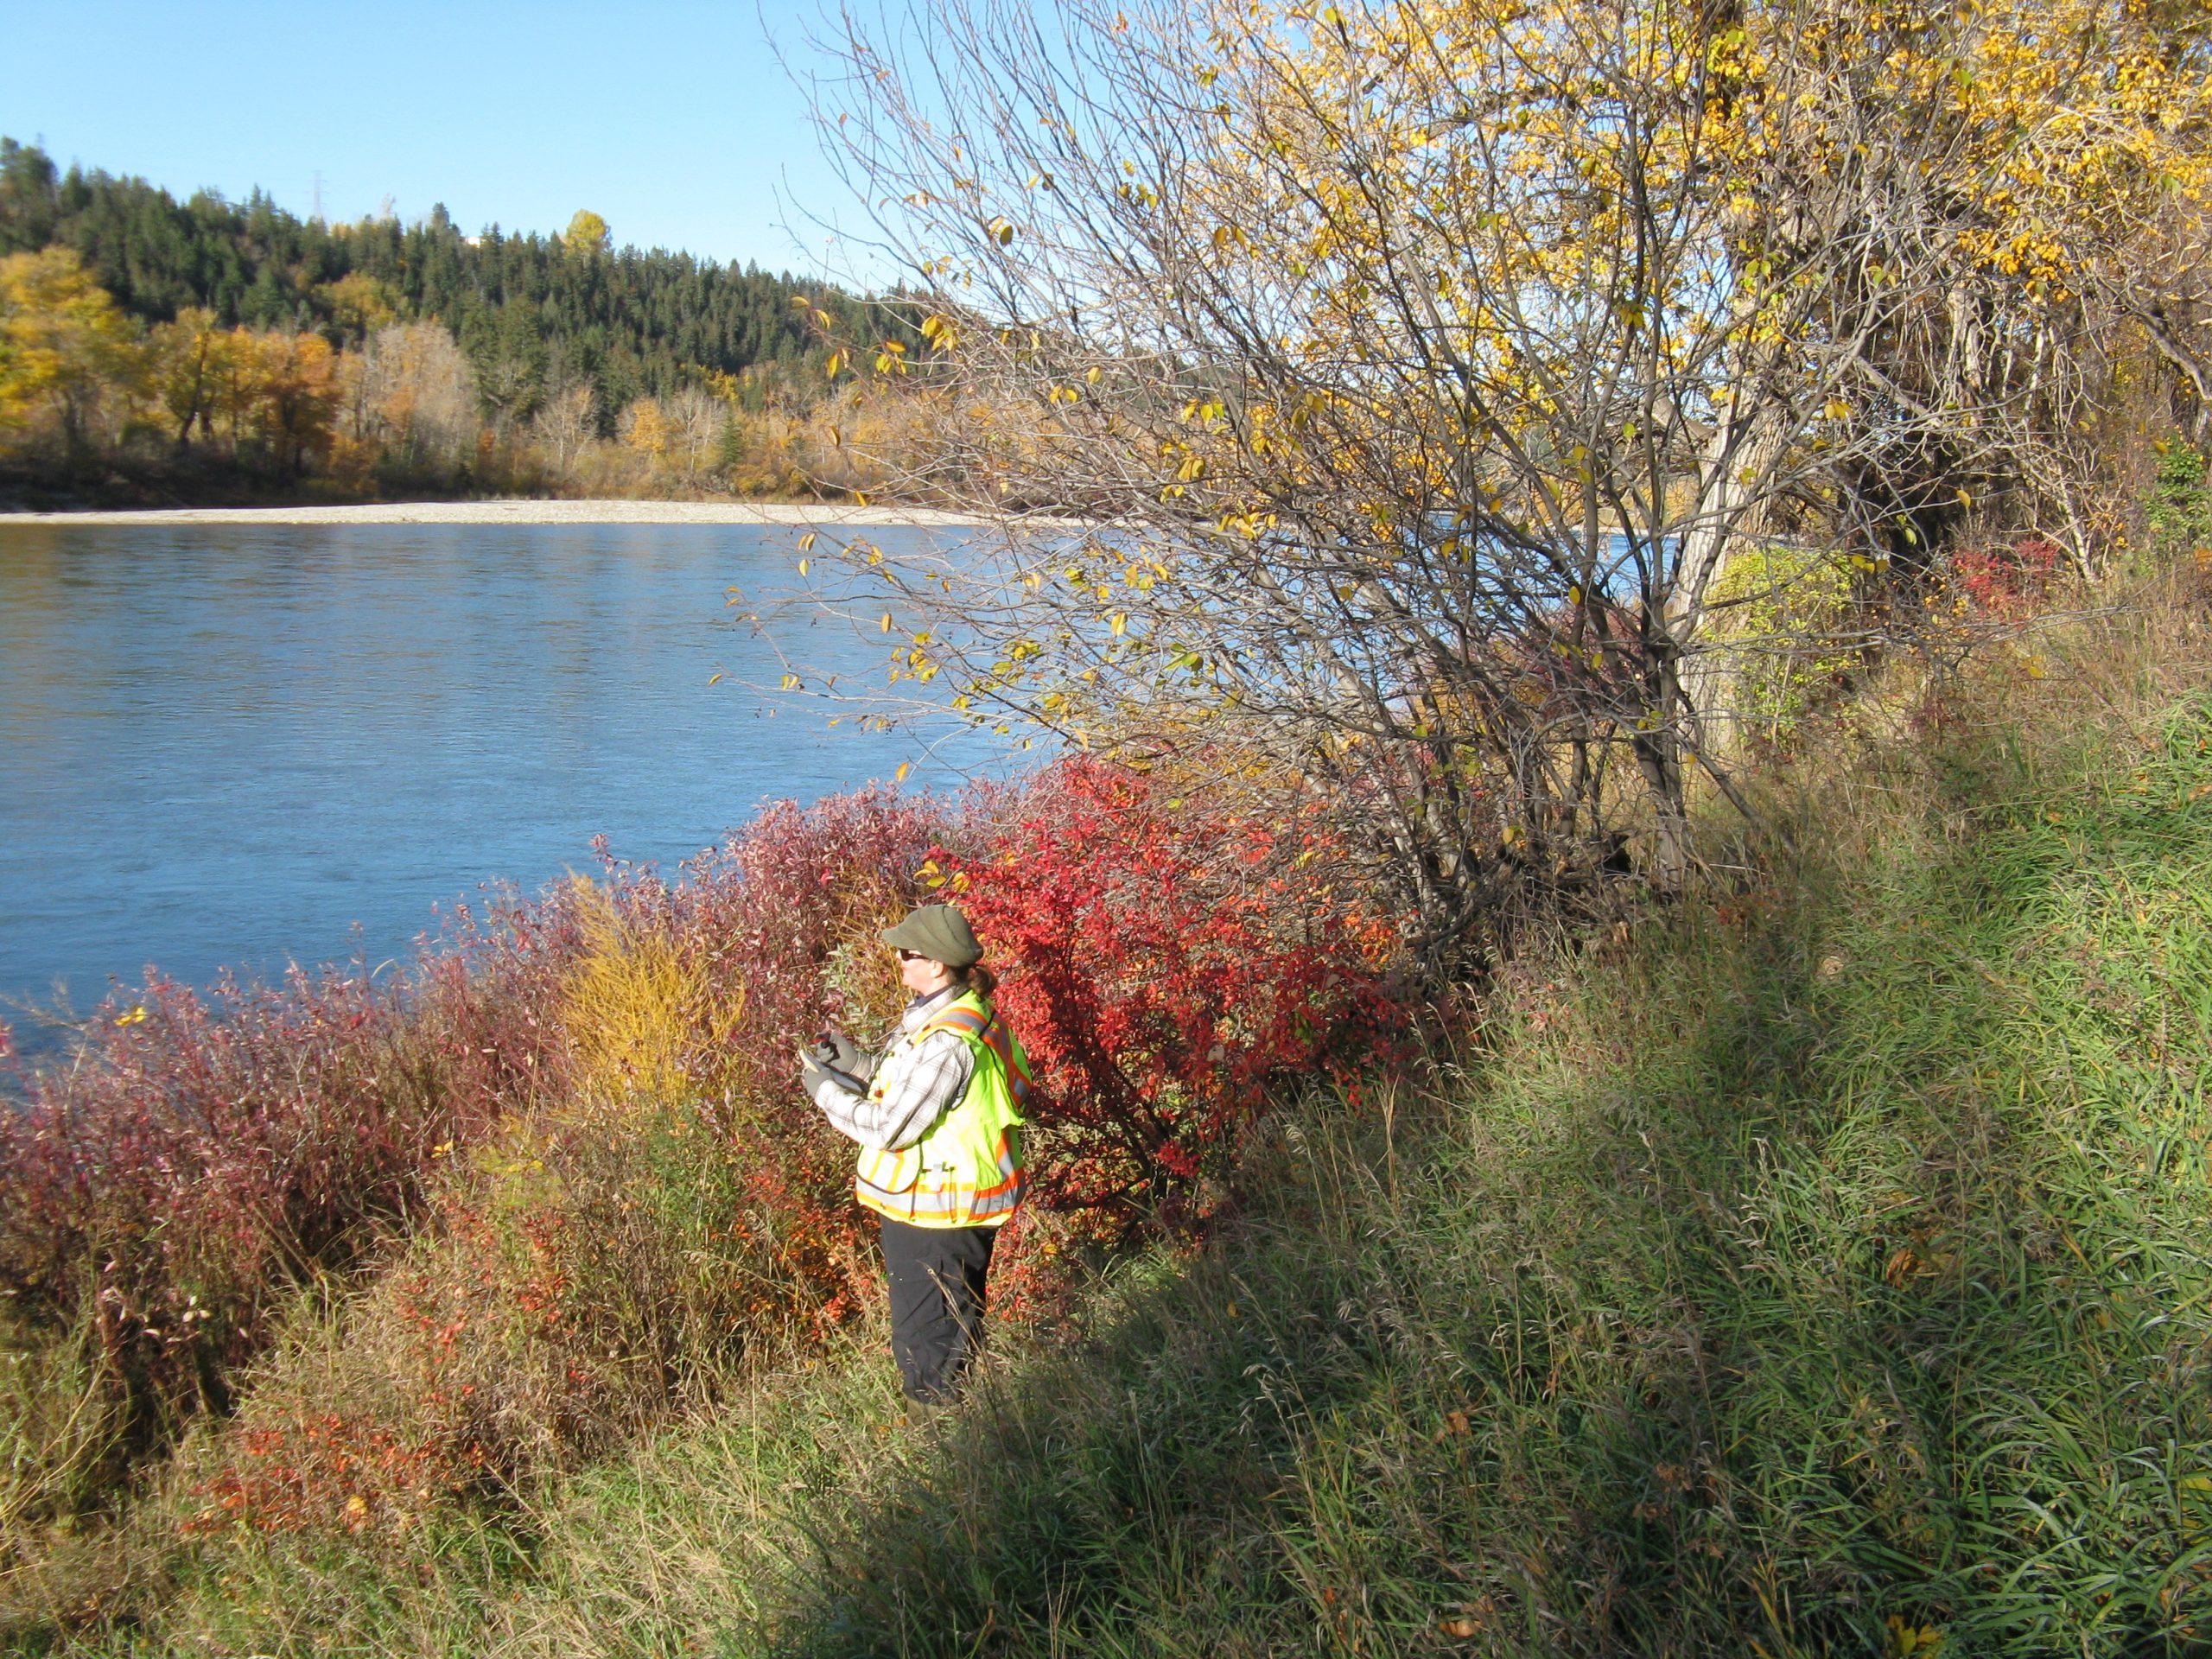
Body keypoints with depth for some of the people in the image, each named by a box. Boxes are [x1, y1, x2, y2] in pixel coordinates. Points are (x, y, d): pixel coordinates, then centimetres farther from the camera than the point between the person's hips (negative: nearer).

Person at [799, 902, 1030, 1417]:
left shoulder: (947, 1041, -28)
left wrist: (825, 1089, -12)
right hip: (954, 1201, 11)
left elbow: (889, 1128, -25)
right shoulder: (969, 1011, 3)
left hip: (934, 1213, -11)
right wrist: (859, 1065, 5)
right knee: (956, 1329, 24)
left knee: (925, 1345, 4)